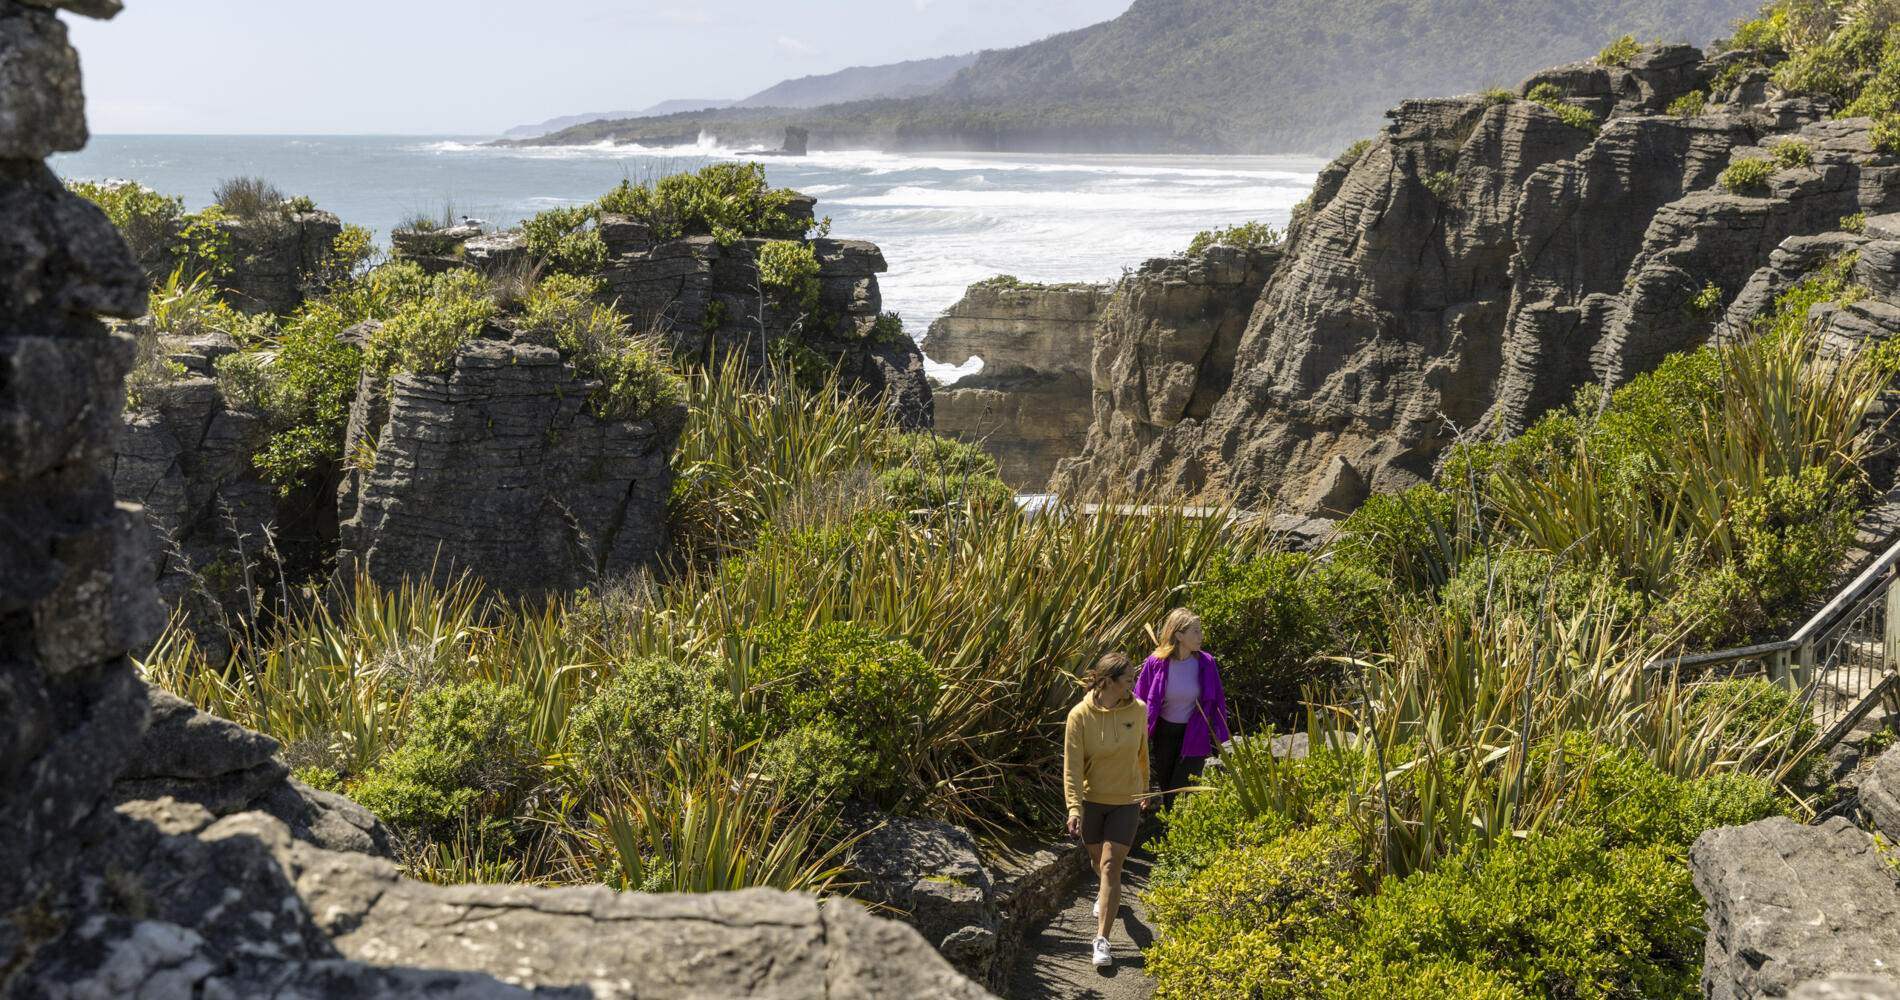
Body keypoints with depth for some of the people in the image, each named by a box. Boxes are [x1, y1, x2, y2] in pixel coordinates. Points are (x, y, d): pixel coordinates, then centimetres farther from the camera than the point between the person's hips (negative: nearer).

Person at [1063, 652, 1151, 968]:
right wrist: (1074, 806, -25)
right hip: (1091, 799, 0)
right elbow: (1072, 766, -17)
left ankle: (1102, 940, -8)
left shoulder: (1138, 710, -8)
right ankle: (1109, 894, 56)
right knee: (1098, 860, 20)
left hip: (1126, 801, 0)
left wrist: (1144, 788, 21)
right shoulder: (1080, 715, -16)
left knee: (1111, 866, -9)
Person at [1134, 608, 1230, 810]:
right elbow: (1140, 704, -2)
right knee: (1164, 792, 12)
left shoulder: (1206, 663, -10)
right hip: (1164, 735, 1)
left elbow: (1217, 702, 1)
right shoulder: (1155, 663, -13)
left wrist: (1222, 742, 0)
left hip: (1193, 738, -1)